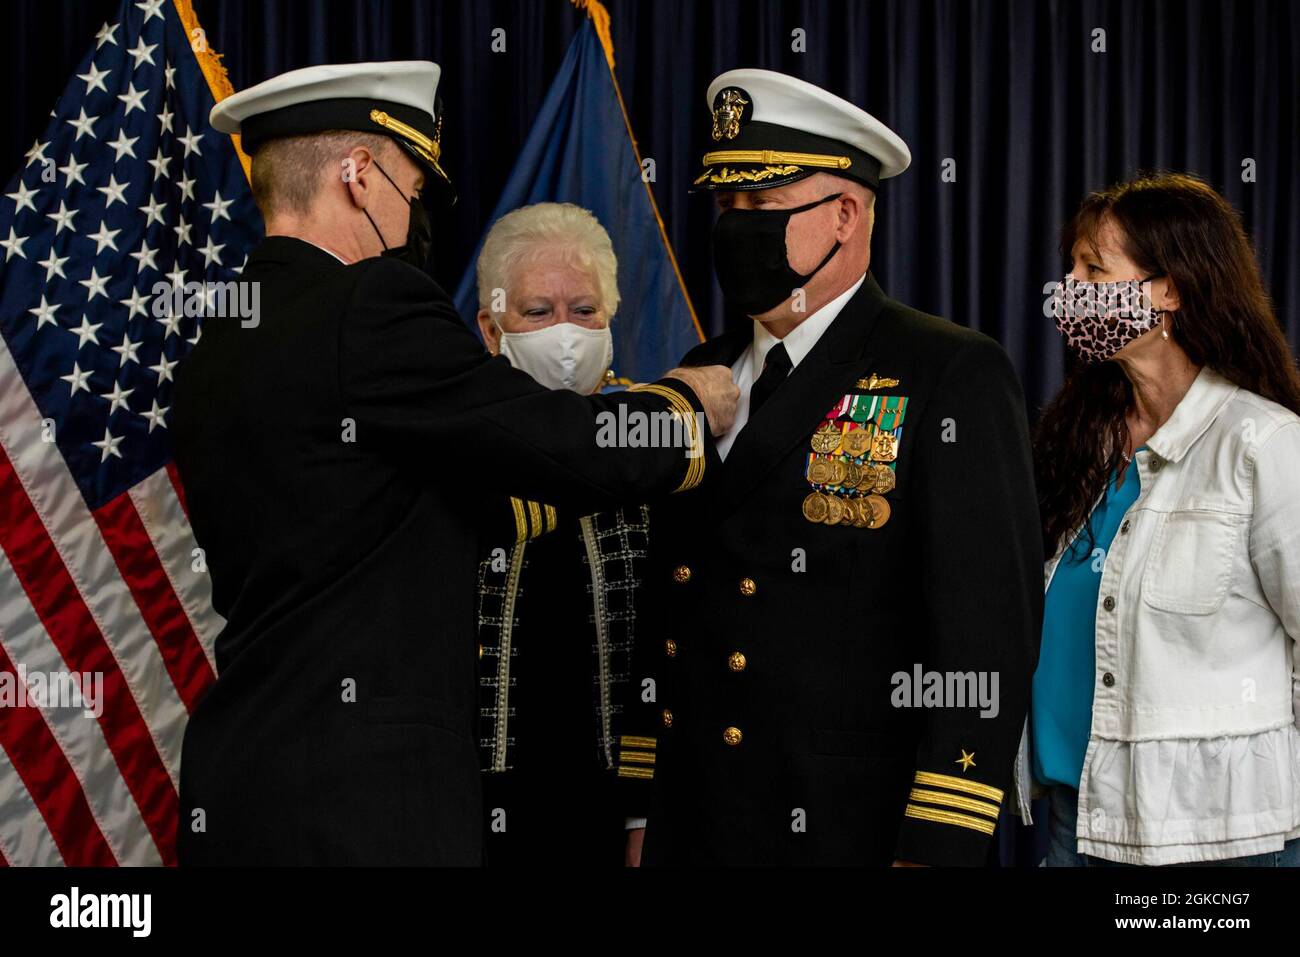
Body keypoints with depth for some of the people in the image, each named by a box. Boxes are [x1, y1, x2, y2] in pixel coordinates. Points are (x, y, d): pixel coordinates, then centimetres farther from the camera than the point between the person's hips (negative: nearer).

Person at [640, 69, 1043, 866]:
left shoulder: (954, 378, -8)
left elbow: (988, 628, -14)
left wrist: (935, 850, -20)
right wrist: (636, 817, 13)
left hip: (852, 832, -6)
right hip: (688, 831, 6)